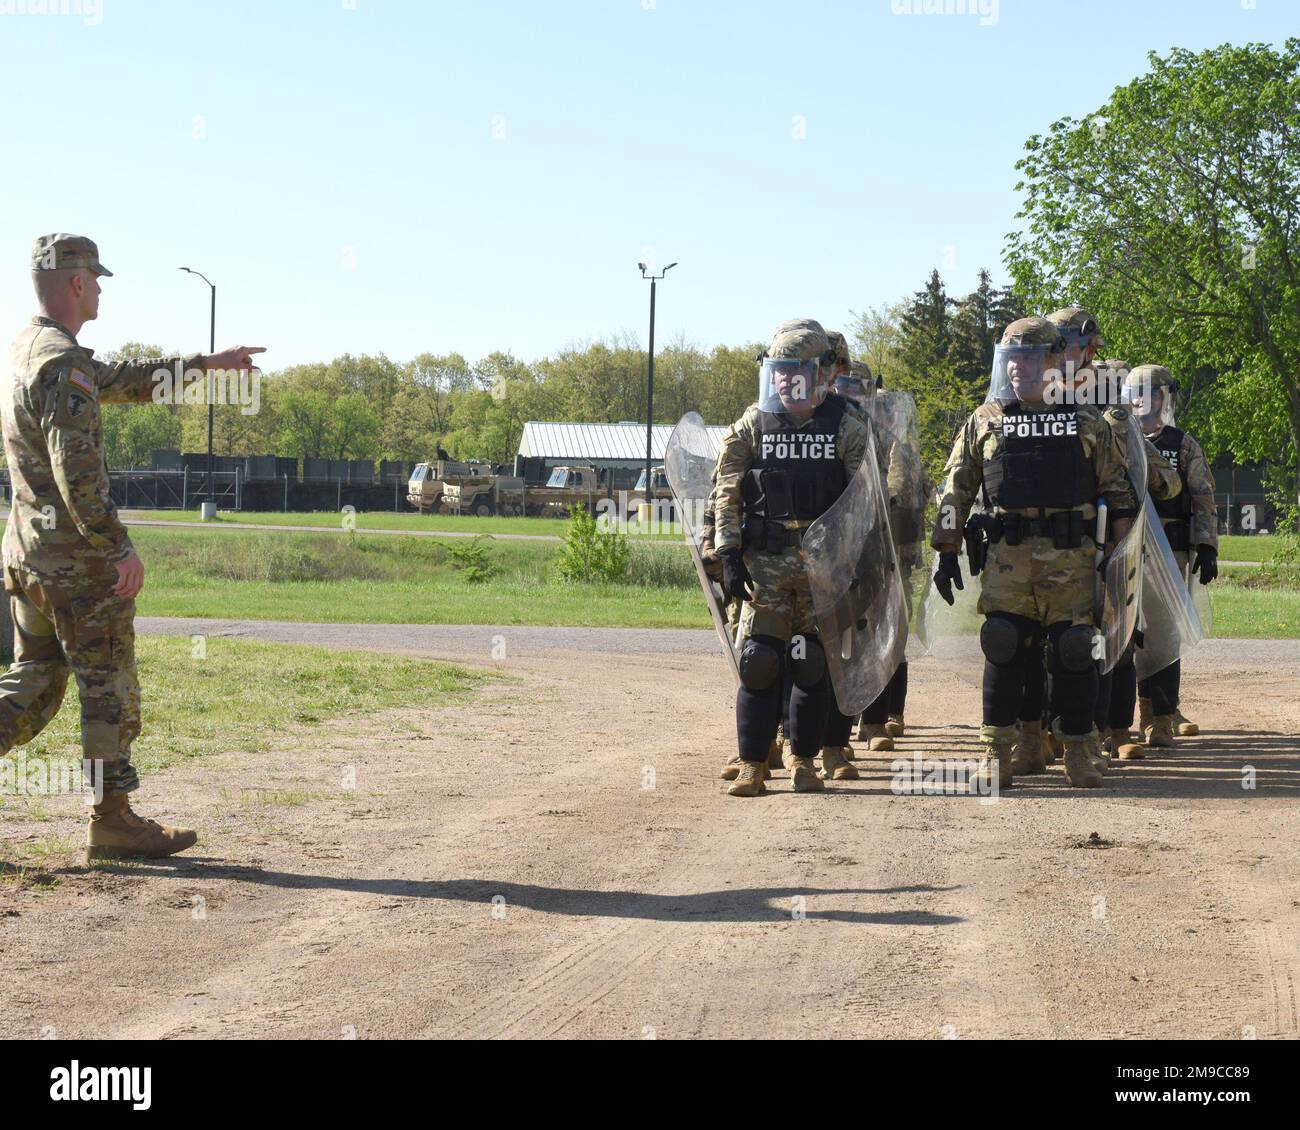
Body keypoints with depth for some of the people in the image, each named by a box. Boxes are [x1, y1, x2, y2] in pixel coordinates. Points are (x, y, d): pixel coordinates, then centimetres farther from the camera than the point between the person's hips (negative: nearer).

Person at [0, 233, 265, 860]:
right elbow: (76, 465, -24)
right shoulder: (64, 361, -17)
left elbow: (124, 380, 25)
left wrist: (206, 362, 29)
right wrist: (119, 548, -21)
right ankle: (112, 821, 7)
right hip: (80, 556, -9)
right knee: (109, 687, 2)